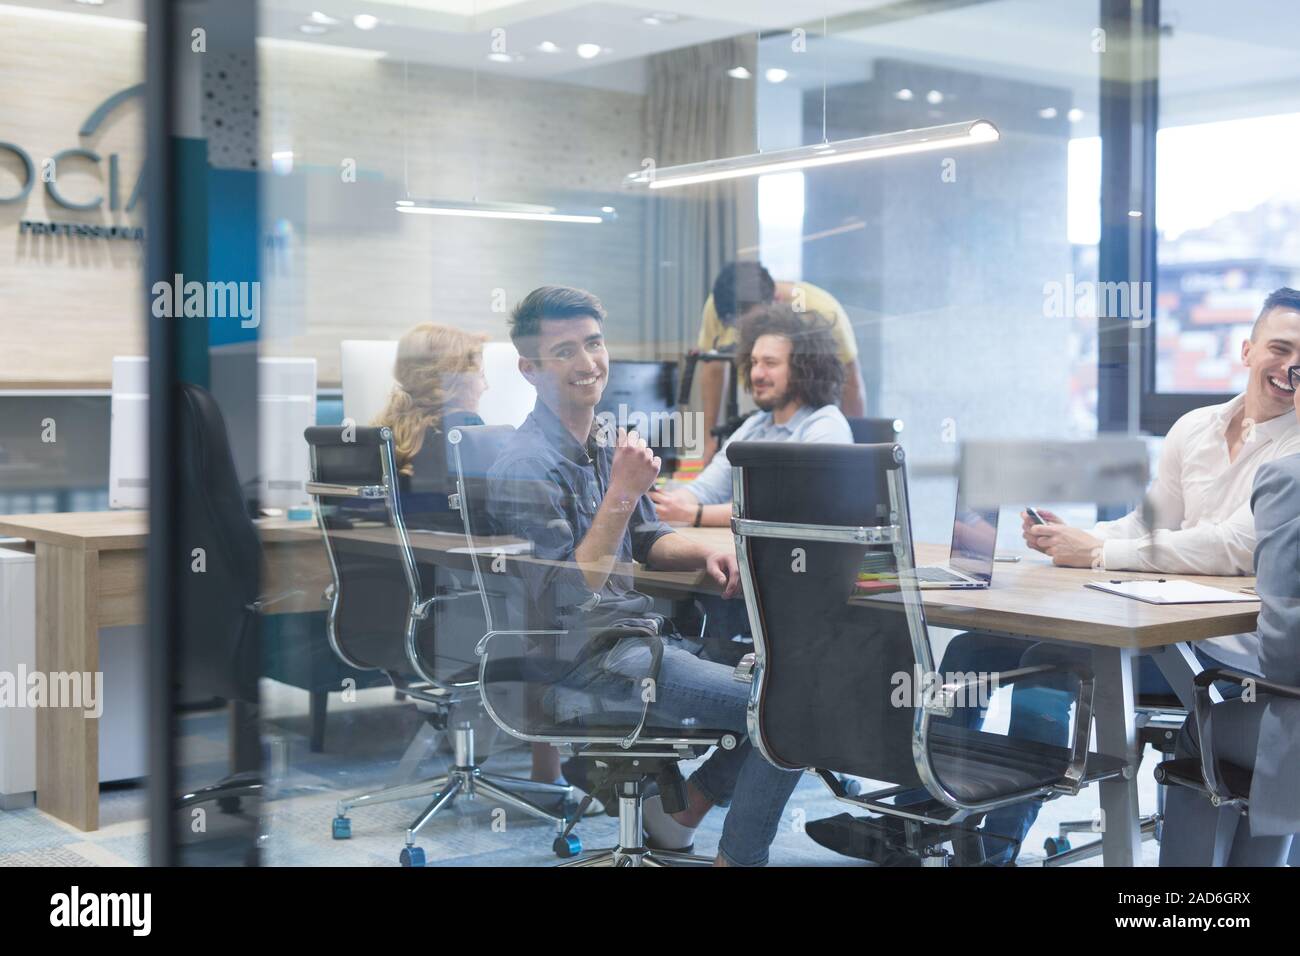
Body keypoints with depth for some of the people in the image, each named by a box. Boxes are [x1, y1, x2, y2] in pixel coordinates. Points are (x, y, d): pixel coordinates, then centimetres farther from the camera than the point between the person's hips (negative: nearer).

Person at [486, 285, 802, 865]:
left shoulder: (602, 445, 11)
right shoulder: (527, 467, -18)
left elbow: (647, 540, 19)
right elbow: (569, 598, -23)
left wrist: (704, 555, -2)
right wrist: (621, 494, -29)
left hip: (642, 636, 10)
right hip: (593, 660, -10)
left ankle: (680, 808, 13)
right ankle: (737, 856, -1)